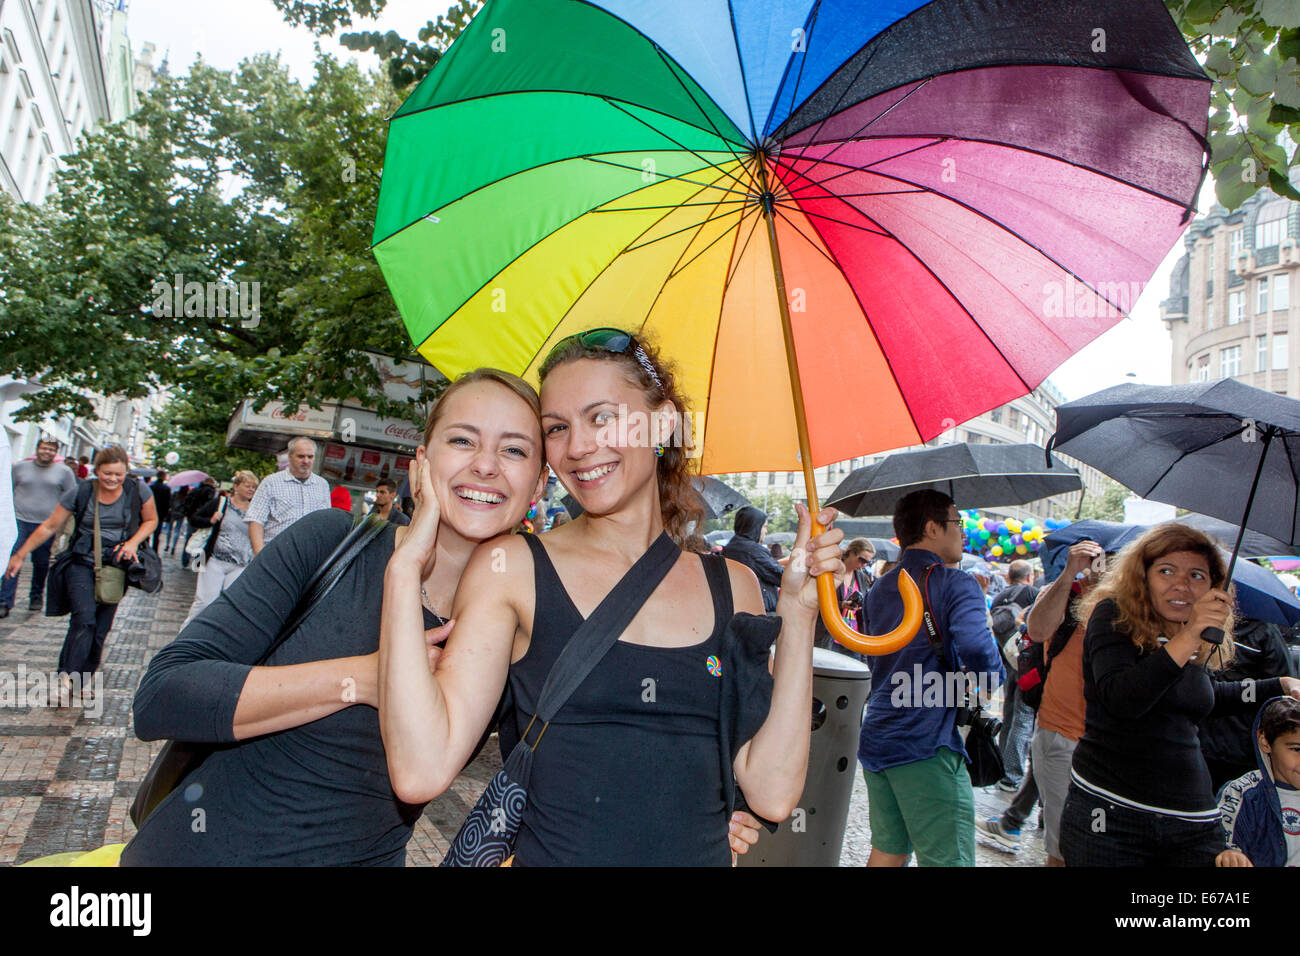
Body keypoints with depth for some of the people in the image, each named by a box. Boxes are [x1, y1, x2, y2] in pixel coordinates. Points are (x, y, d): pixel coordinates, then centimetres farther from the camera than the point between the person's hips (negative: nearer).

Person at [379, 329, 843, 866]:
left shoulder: (730, 584, 0)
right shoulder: (510, 567, -7)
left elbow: (771, 793, -6)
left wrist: (798, 610, -9)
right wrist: (405, 569, -18)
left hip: (704, 853, 2)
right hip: (551, 853, -1)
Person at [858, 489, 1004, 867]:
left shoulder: (879, 590, 14)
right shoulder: (956, 585, -9)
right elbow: (979, 652, -24)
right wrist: (986, 680, -3)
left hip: (876, 739, 8)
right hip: (927, 745, -8)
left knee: (887, 849, 18)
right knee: (948, 859, -1)